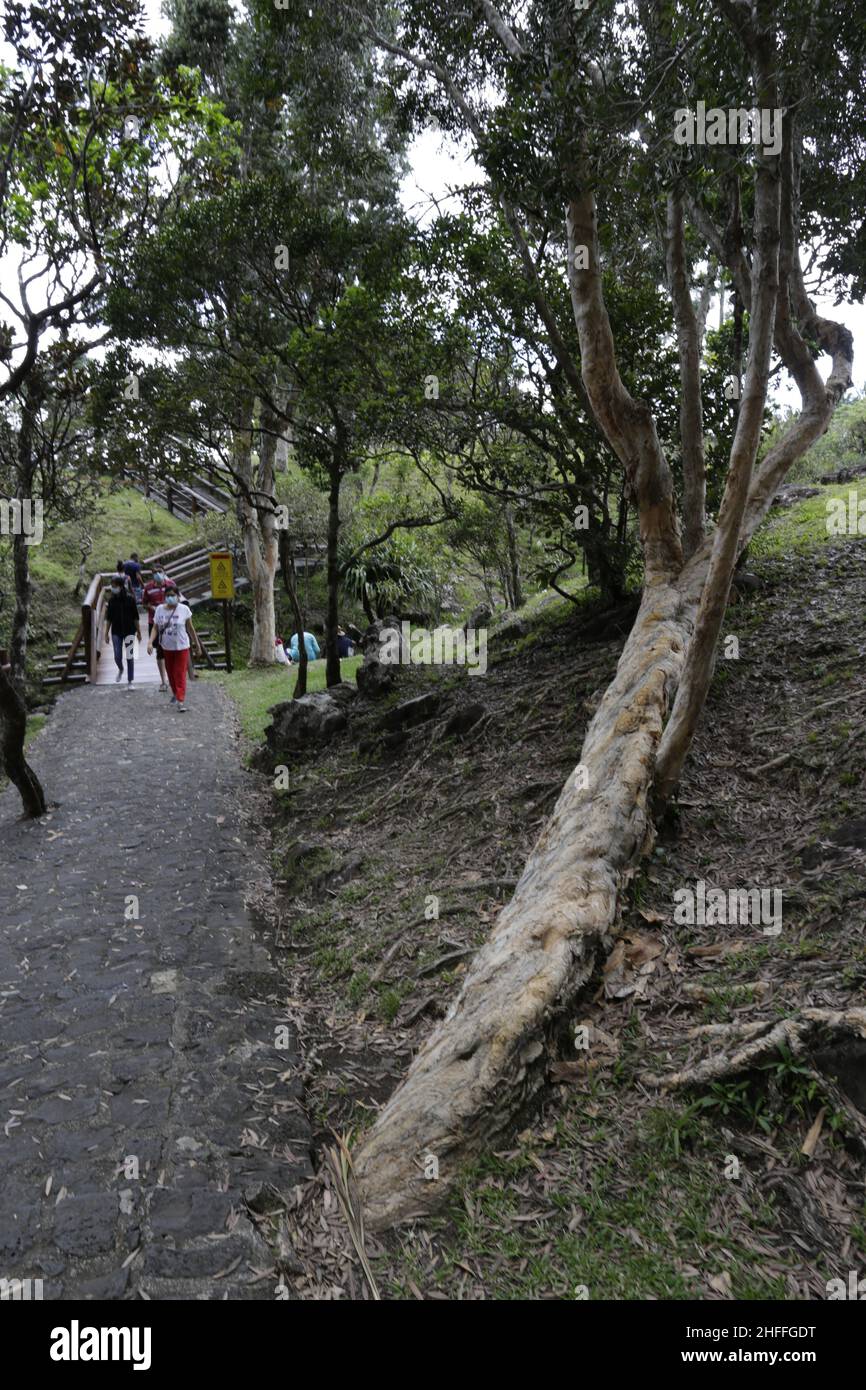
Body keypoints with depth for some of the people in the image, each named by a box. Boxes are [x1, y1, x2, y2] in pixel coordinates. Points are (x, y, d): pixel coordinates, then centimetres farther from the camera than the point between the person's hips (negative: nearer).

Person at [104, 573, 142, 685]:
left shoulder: (130, 599, -6)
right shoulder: (112, 600, 3)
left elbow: (135, 617, -3)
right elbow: (108, 618, 8)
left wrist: (139, 632, -3)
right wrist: (106, 633, 6)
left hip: (129, 631, -3)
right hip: (116, 632, 3)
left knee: (129, 657, -1)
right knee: (117, 656, 1)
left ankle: (130, 681, 7)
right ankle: (120, 670, 35)